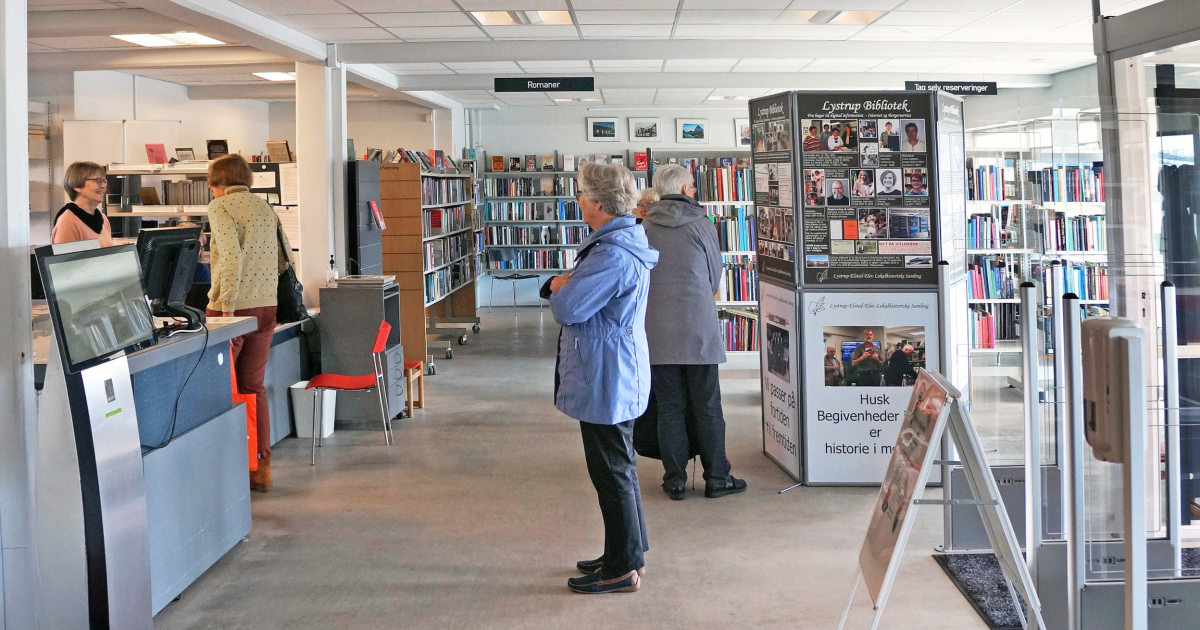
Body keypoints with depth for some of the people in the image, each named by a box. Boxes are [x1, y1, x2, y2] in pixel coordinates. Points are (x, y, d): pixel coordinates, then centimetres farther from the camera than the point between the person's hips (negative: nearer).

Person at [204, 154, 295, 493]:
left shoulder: (220, 207, -6)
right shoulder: (265, 208, 14)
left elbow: (232, 255, -19)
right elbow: (285, 258, 16)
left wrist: (226, 306, -20)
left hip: (233, 308, -6)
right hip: (266, 307, 6)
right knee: (254, 387, 13)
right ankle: (262, 468, 14)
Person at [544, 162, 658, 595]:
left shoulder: (612, 256, -24)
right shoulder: (624, 242, 11)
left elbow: (567, 309, -24)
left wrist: (561, 287, -3)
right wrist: (564, 283, -5)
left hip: (605, 381, -11)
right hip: (616, 378, 11)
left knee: (612, 472, -1)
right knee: (619, 467, 19)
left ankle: (621, 568, 10)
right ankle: (630, 553, 31)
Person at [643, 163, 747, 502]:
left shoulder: (644, 230, 0)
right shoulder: (702, 226, -4)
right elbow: (716, 277, 6)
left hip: (658, 332, 2)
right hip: (699, 330, -1)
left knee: (669, 409, 9)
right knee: (707, 408, 8)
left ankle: (675, 480, 12)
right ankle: (716, 478, 14)